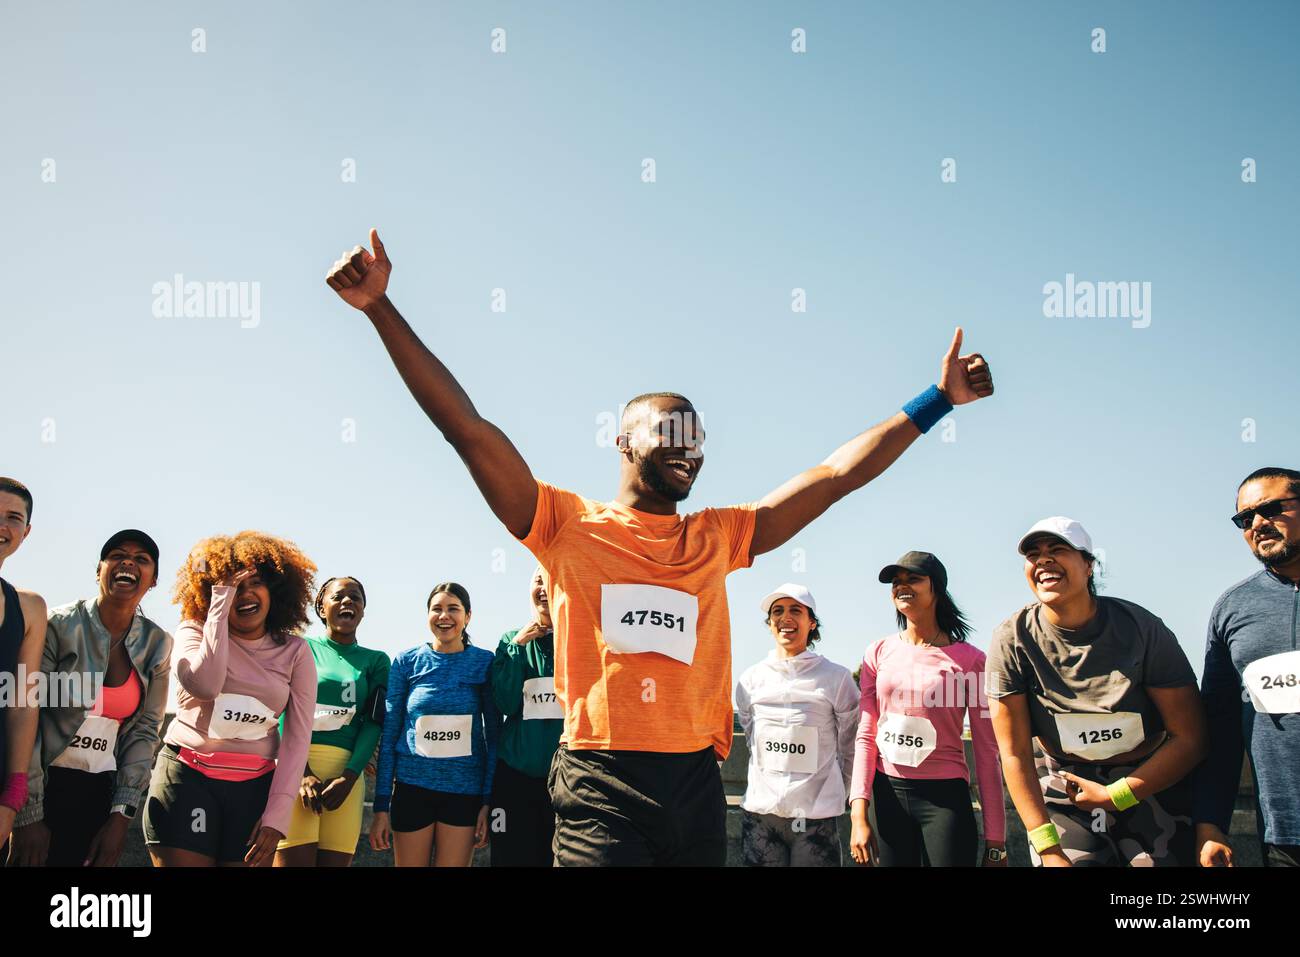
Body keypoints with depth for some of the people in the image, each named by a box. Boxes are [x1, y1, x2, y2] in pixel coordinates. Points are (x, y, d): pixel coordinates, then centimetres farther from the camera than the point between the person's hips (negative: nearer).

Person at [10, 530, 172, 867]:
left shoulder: (157, 644, 2)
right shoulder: (59, 625, -8)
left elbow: (145, 731, 3)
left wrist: (121, 815, -3)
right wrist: (29, 814, -14)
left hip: (101, 793, 3)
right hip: (43, 784, -3)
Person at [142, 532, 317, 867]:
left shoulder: (295, 651, 3)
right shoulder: (195, 632, 1)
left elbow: (297, 738, 0)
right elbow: (205, 685, -21)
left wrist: (276, 815, -8)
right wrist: (221, 602, -15)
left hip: (255, 786, 1)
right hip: (186, 776, -1)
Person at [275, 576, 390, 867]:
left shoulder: (375, 660, 15)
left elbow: (373, 722, 6)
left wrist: (349, 777, -10)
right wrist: (302, 772, -14)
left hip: (347, 771, 2)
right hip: (296, 766, -2)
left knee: (335, 862, 1)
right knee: (294, 861, -11)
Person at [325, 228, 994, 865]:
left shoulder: (717, 538, 12)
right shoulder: (569, 526, 2)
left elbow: (834, 476, 14)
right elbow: (468, 429, -6)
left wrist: (936, 400, 13)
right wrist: (382, 309, -12)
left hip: (696, 783, 5)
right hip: (600, 785, -4)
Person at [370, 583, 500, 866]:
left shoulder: (485, 662, 0)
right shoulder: (407, 661, 1)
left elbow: (494, 735, 3)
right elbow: (389, 733, 2)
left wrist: (489, 801, -4)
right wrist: (381, 806, -1)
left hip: (465, 790, 0)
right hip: (412, 787, 0)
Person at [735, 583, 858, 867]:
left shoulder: (837, 678, -2)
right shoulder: (750, 679, 6)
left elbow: (850, 750, 5)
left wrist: (834, 796, 9)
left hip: (817, 815, -2)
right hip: (759, 811, 3)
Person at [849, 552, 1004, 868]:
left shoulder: (970, 660, -6)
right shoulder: (879, 652, 4)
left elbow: (987, 753, -5)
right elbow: (866, 736, 3)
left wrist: (995, 842, -7)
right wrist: (859, 814, -7)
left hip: (946, 797, -3)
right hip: (889, 794, 3)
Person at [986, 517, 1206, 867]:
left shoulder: (1142, 629, -16)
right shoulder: (1012, 641, -15)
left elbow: (1189, 739, -11)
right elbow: (1015, 753, -12)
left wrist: (1115, 796, -13)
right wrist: (1049, 850, -16)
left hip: (1152, 782, 0)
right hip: (1062, 784, 0)